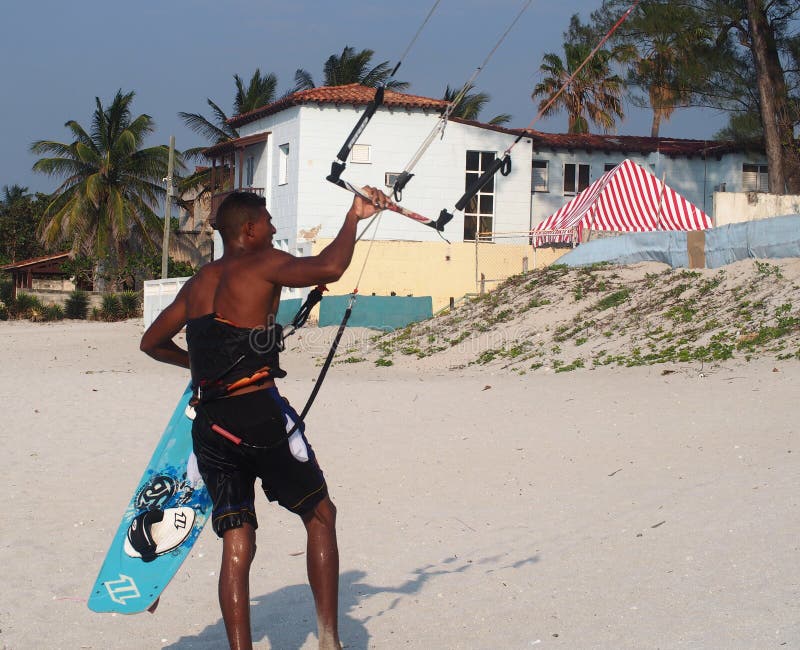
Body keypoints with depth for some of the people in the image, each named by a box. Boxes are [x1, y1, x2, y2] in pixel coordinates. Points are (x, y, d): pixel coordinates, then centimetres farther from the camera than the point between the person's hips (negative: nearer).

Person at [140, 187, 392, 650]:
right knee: (320, 515, 11)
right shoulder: (262, 264, -3)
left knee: (237, 544, 7)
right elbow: (328, 268, -20)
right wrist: (354, 217, -5)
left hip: (209, 422, 6)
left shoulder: (199, 283, 17)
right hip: (259, 412, -6)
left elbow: (152, 342, 27)